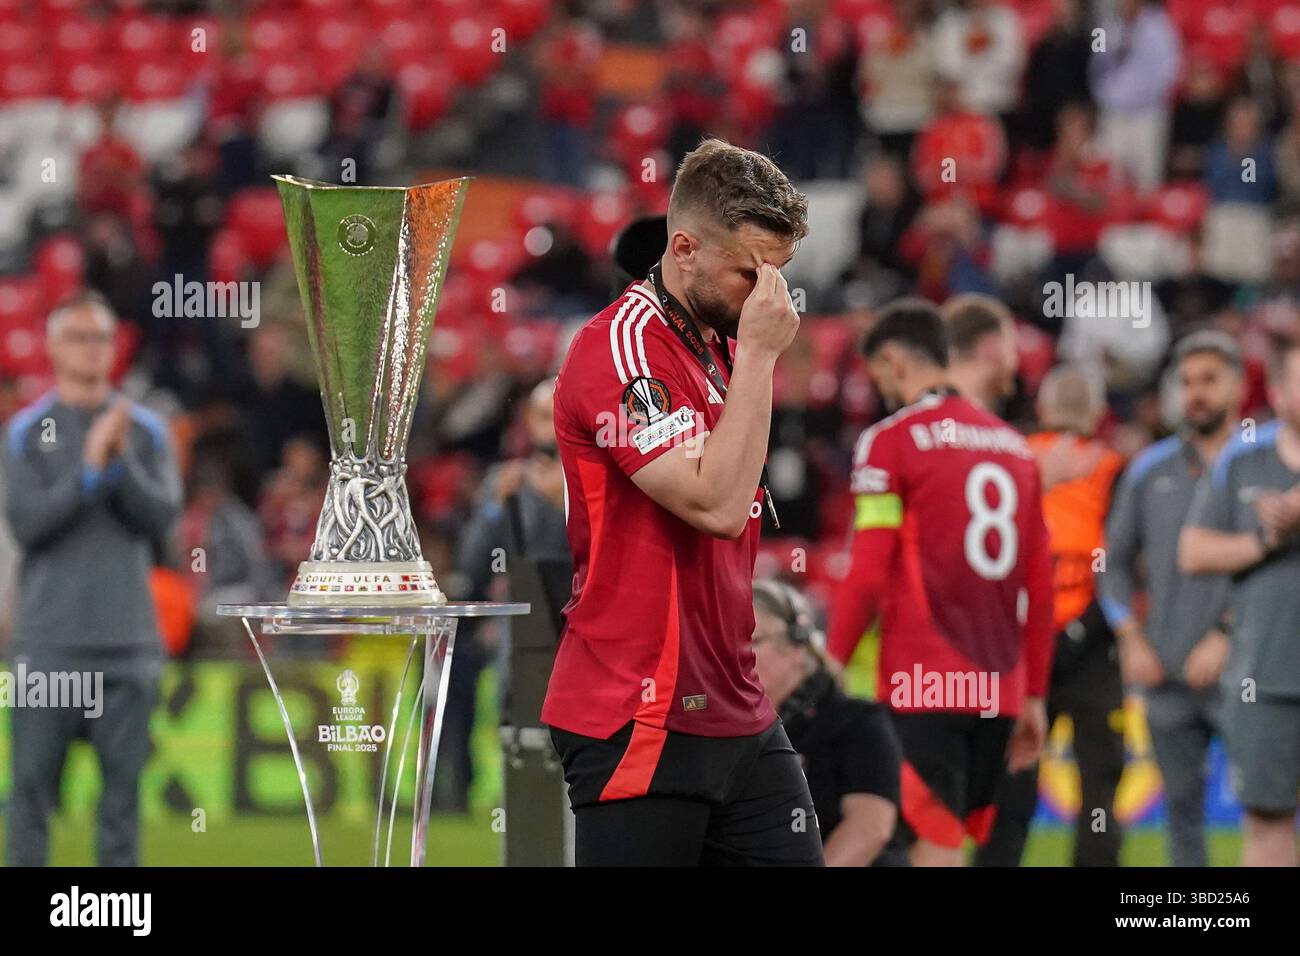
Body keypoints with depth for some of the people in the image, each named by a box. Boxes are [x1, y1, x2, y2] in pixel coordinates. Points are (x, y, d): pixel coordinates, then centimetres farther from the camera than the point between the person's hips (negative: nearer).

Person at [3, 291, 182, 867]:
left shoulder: (145, 430, 10)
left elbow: (162, 517, 0)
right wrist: (89, 472, -16)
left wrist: (122, 463, -14)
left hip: (127, 642, 2)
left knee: (123, 786, 3)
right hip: (50, 641, -2)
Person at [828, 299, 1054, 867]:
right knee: (947, 846, 13)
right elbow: (1040, 587, 16)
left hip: (923, 688, -6)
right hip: (997, 687, 6)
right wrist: (1034, 695, 21)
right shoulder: (1014, 446, 15)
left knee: (934, 850, -8)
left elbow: (868, 576, -10)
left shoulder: (890, 442, -4)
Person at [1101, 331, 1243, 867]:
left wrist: (1228, 638, -14)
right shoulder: (1150, 470, 11)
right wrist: (1131, 639, 3)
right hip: (1167, 677, 4)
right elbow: (1115, 560, 16)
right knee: (1182, 812, 8)